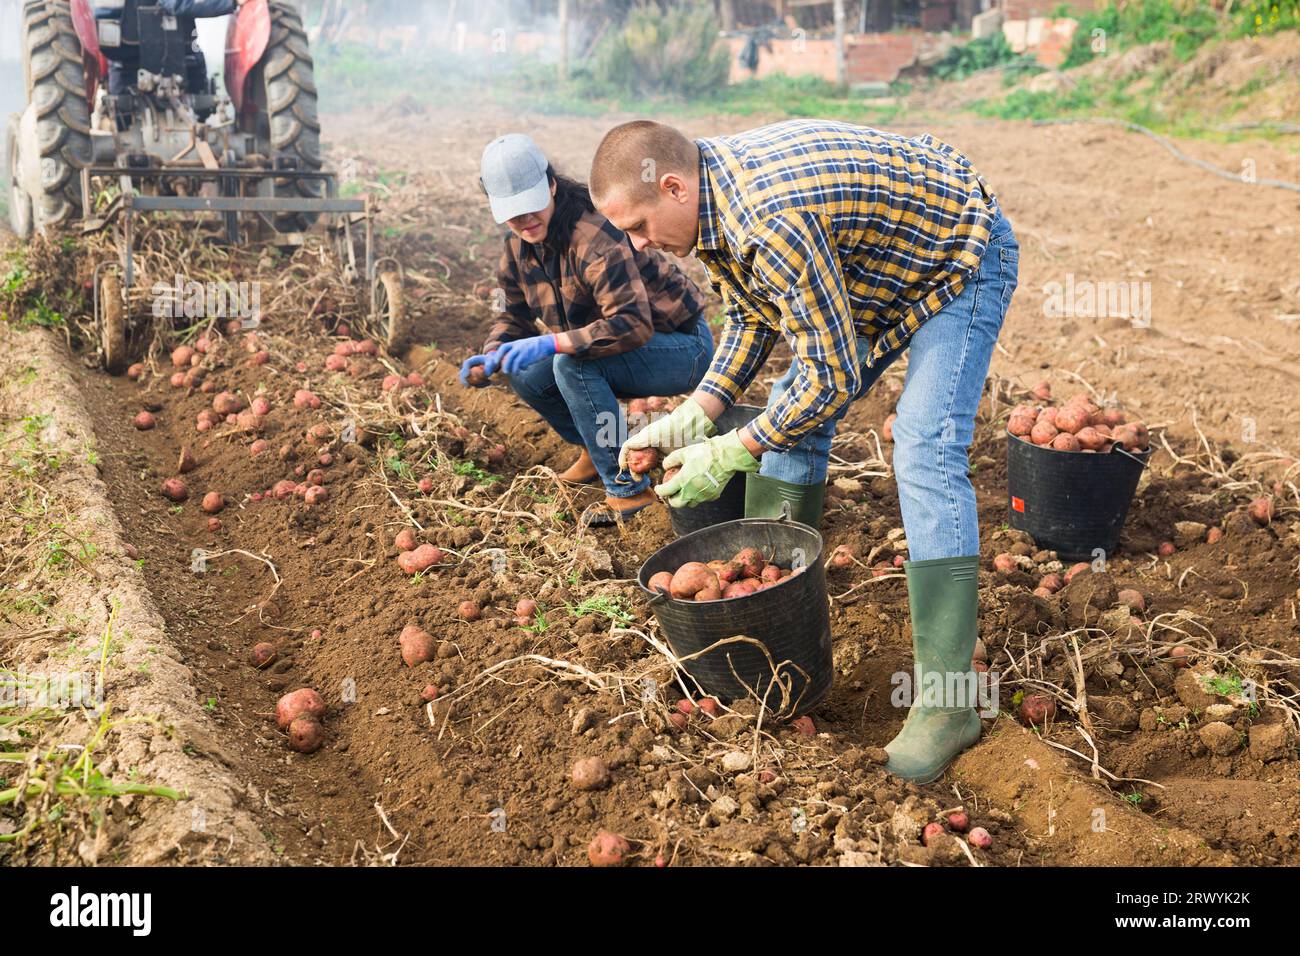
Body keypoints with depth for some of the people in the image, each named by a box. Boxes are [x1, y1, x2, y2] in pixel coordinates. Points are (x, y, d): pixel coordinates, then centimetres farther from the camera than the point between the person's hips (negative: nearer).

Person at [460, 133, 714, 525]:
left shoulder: (596, 236, -28)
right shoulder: (519, 246, -1)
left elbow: (633, 323, -36)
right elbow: (515, 314, 9)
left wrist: (553, 343, -43)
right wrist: (492, 354, -12)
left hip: (683, 350, -8)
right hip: (617, 347, 8)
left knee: (572, 361, -31)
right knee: (524, 374, -9)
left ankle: (628, 487, -21)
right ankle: (597, 450, 14)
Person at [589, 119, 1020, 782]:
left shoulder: (772, 223, -38)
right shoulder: (715, 196, -7)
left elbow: (835, 377, -32)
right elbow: (752, 316, 6)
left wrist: (730, 454, -23)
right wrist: (695, 415, -6)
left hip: (959, 262, -10)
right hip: (875, 271, 10)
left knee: (925, 456, -21)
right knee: (794, 416, 10)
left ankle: (946, 701, -18)